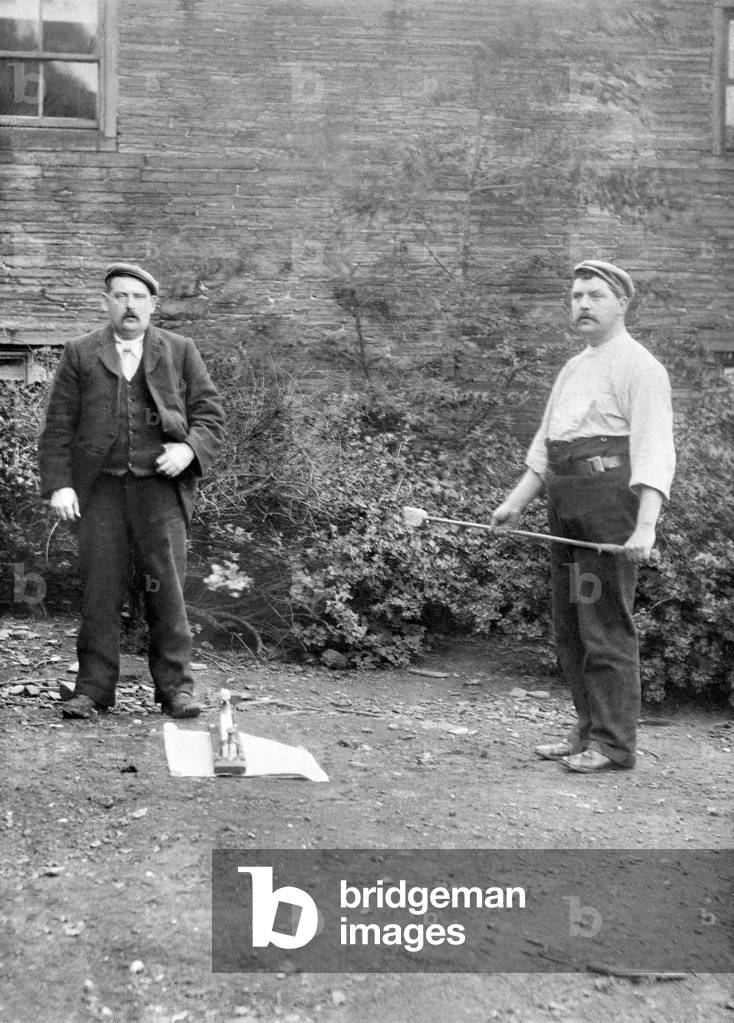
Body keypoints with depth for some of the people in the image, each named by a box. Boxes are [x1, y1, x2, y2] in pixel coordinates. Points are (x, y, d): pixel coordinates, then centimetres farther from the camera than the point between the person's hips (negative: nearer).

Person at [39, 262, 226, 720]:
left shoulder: (181, 351, 13)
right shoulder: (79, 354, 12)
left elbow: (211, 413, 9)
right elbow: (58, 426, 8)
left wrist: (189, 448, -10)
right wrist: (58, 484, -4)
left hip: (161, 485, 0)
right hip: (101, 488, 1)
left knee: (168, 590, -2)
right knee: (100, 591, 0)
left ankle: (176, 687, 6)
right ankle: (93, 689, 9)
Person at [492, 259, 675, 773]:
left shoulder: (639, 366, -6)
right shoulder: (573, 369, 20)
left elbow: (654, 452, -16)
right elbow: (544, 446, 23)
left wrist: (646, 525, -26)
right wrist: (517, 502, 15)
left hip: (612, 505, -9)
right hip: (567, 509, 9)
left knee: (607, 626, -4)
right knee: (570, 628, 13)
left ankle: (614, 744, 8)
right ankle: (588, 732, 25)